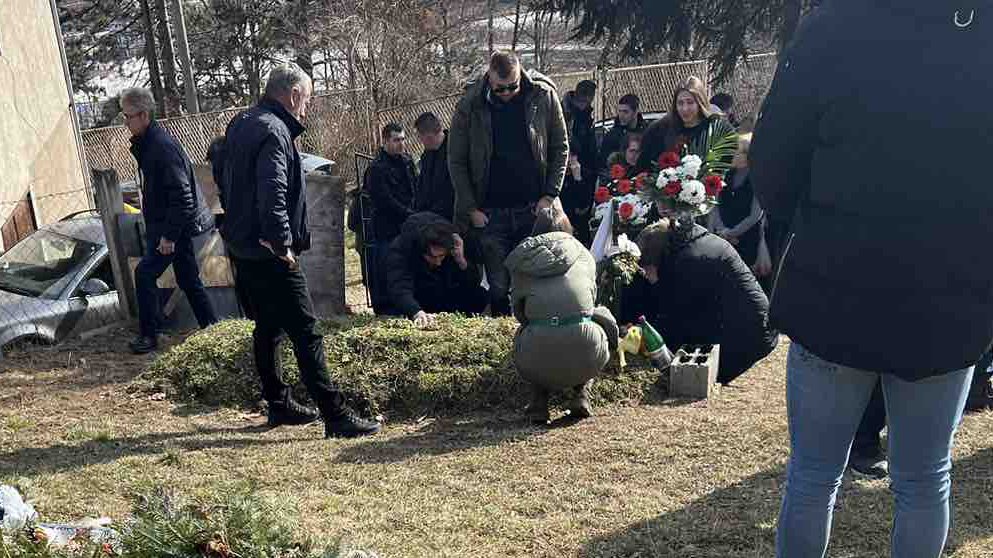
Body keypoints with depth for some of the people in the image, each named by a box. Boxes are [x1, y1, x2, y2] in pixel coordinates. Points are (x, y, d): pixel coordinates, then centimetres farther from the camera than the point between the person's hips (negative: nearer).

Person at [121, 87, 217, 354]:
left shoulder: (163, 146, -21)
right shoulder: (148, 143, 10)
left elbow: (181, 195, -25)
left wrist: (169, 235, -24)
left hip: (176, 225, -10)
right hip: (178, 225, 10)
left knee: (145, 273, -7)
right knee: (188, 279, 14)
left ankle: (148, 335, 3)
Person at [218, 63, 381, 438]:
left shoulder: (240, 124, 16)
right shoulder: (273, 131, -17)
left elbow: (227, 184, 26)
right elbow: (272, 193, -28)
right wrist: (282, 242, -23)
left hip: (242, 248, 10)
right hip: (268, 254, -10)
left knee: (268, 327, 18)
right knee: (306, 334, -8)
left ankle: (279, 405, 28)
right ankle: (335, 416, -5)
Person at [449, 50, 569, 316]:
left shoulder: (544, 96, -3)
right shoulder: (470, 105, -5)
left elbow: (560, 148, 6)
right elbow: (456, 162, 1)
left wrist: (550, 195, -2)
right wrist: (471, 209, -4)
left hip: (534, 209, 1)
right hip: (490, 214, 0)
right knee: (498, 286, 4)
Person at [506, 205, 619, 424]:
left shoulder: (521, 259, 18)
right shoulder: (583, 254, 20)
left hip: (537, 359, 1)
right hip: (585, 357, -1)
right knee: (603, 317, 31)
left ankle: (539, 401, 17)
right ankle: (582, 394, 19)